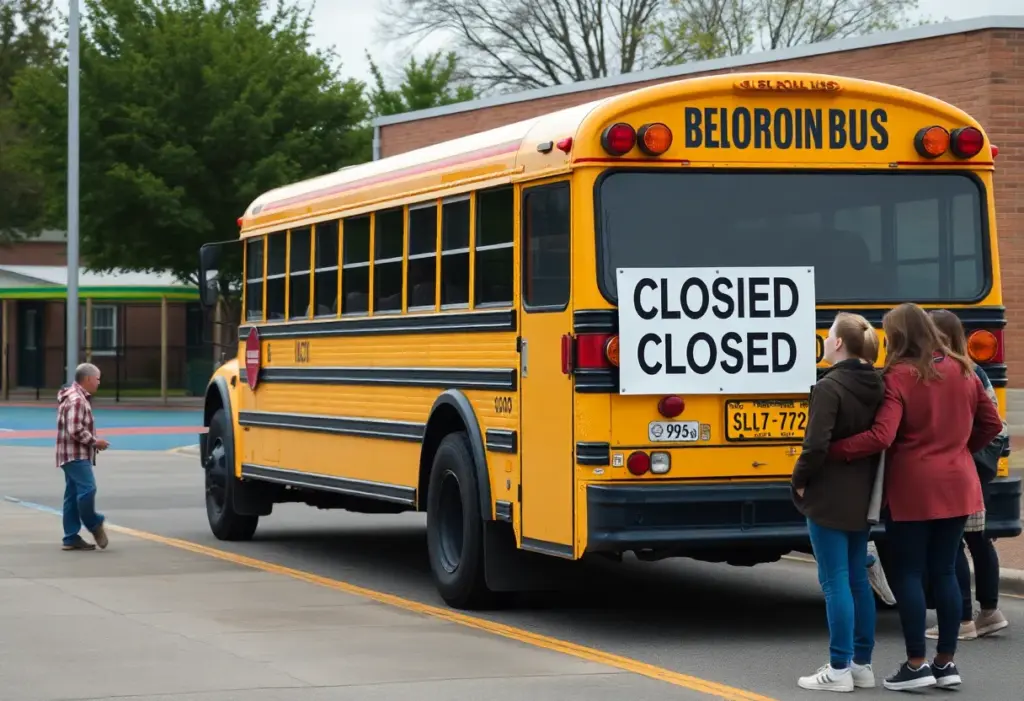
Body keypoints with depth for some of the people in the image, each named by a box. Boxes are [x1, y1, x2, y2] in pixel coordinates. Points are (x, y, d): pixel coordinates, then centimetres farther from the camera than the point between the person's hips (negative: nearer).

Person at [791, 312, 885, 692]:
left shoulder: (830, 386, -17)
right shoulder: (876, 387, 7)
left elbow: (816, 445, -23)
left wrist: (800, 480, -8)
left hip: (829, 499, -8)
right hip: (863, 497, 8)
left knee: (835, 581, -4)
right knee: (857, 578, 14)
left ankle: (839, 670, -2)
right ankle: (862, 663, 18)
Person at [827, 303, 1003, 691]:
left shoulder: (899, 377, -14)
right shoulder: (961, 370, 4)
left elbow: (880, 437, -24)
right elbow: (990, 424, 12)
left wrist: (826, 451, -19)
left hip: (911, 490, -6)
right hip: (957, 488, 6)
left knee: (909, 574, 3)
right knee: (944, 572, 12)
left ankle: (917, 664, 4)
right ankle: (946, 662, 14)